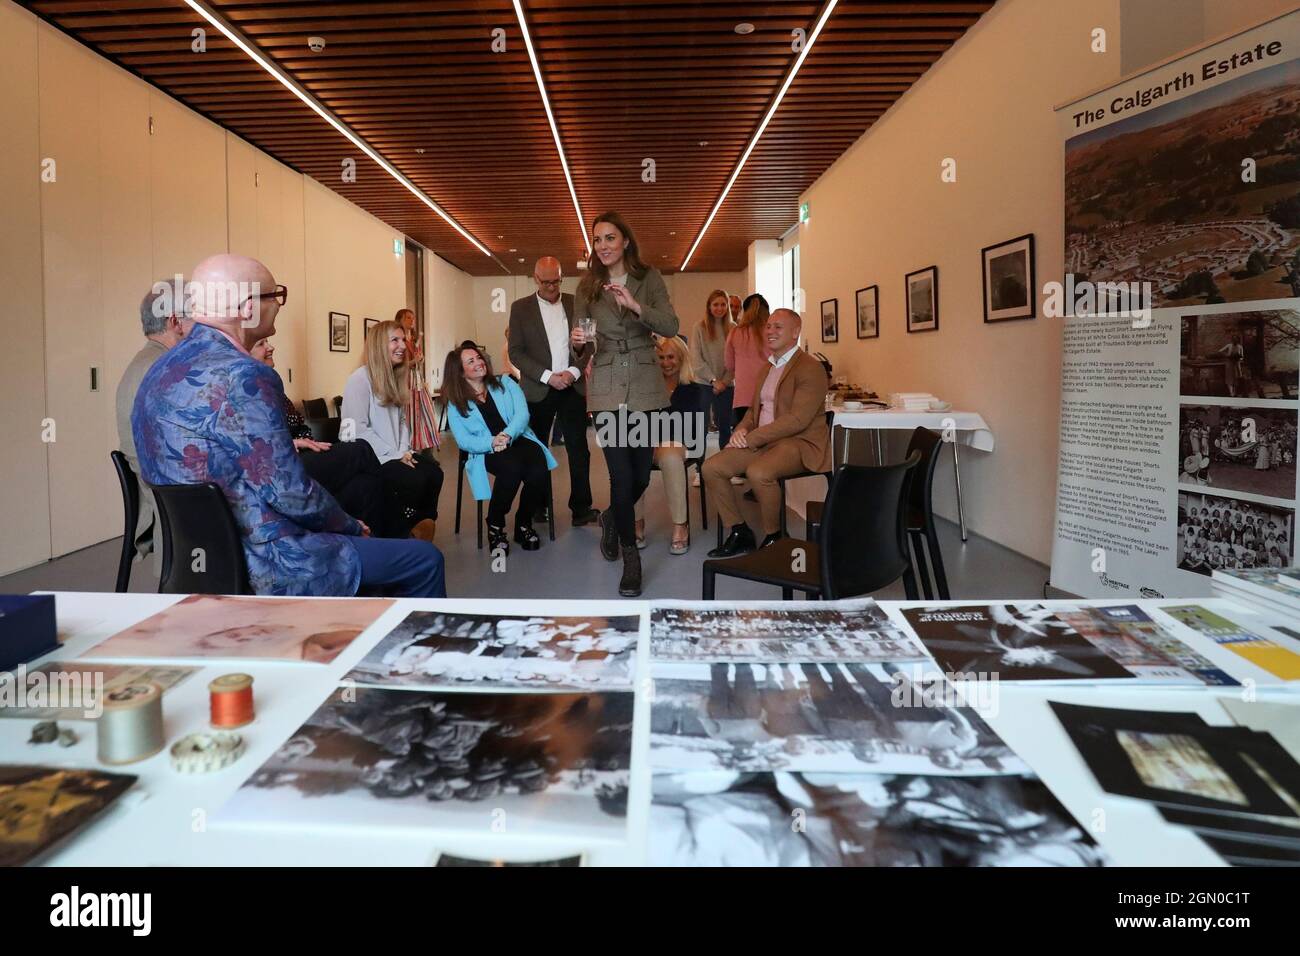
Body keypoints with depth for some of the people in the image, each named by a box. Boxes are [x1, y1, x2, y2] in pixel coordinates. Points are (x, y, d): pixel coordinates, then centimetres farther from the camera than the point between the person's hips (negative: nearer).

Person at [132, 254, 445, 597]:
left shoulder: (164, 369, 6)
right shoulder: (242, 376, -23)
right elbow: (290, 494, -23)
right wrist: (352, 527, -4)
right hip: (266, 567, -10)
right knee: (425, 559, 2)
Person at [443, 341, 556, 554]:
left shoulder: (505, 383, 14)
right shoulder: (456, 404, 11)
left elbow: (522, 413, -1)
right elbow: (464, 441, 0)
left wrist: (507, 435, -21)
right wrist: (492, 444, -20)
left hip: (519, 440, 2)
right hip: (487, 453, -2)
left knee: (539, 470, -32)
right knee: (512, 467, -37)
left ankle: (523, 524, -8)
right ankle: (495, 526, -17)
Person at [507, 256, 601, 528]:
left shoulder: (575, 304, 6)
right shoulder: (520, 307, 2)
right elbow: (515, 352, -3)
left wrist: (574, 371, -10)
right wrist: (548, 376, -13)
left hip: (573, 386, 1)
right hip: (538, 389, -1)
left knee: (578, 449, -1)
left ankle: (581, 509, 2)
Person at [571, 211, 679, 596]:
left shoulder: (649, 278, 3)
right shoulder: (587, 287, 5)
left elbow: (671, 327, -8)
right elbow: (582, 350, 6)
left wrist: (636, 306, -23)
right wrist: (579, 344, -18)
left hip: (644, 387, 1)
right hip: (606, 390, -1)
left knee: (641, 475, 8)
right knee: (622, 475, -7)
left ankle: (612, 519, 40)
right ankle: (631, 558, 8)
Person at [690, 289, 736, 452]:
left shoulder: (733, 328, 4)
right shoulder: (700, 328, -1)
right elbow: (696, 359, -6)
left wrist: (725, 381, -9)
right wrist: (713, 380, -12)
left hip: (727, 385, 2)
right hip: (704, 384, -2)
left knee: (725, 426, 8)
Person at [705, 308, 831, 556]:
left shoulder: (810, 368, -8)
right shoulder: (768, 367, 20)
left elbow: (798, 419, -18)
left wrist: (752, 437, -19)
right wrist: (742, 430, -1)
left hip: (799, 443, -8)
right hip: (762, 441, 8)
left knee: (758, 471, -36)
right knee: (711, 468, -10)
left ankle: (774, 537, -13)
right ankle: (739, 533, 2)